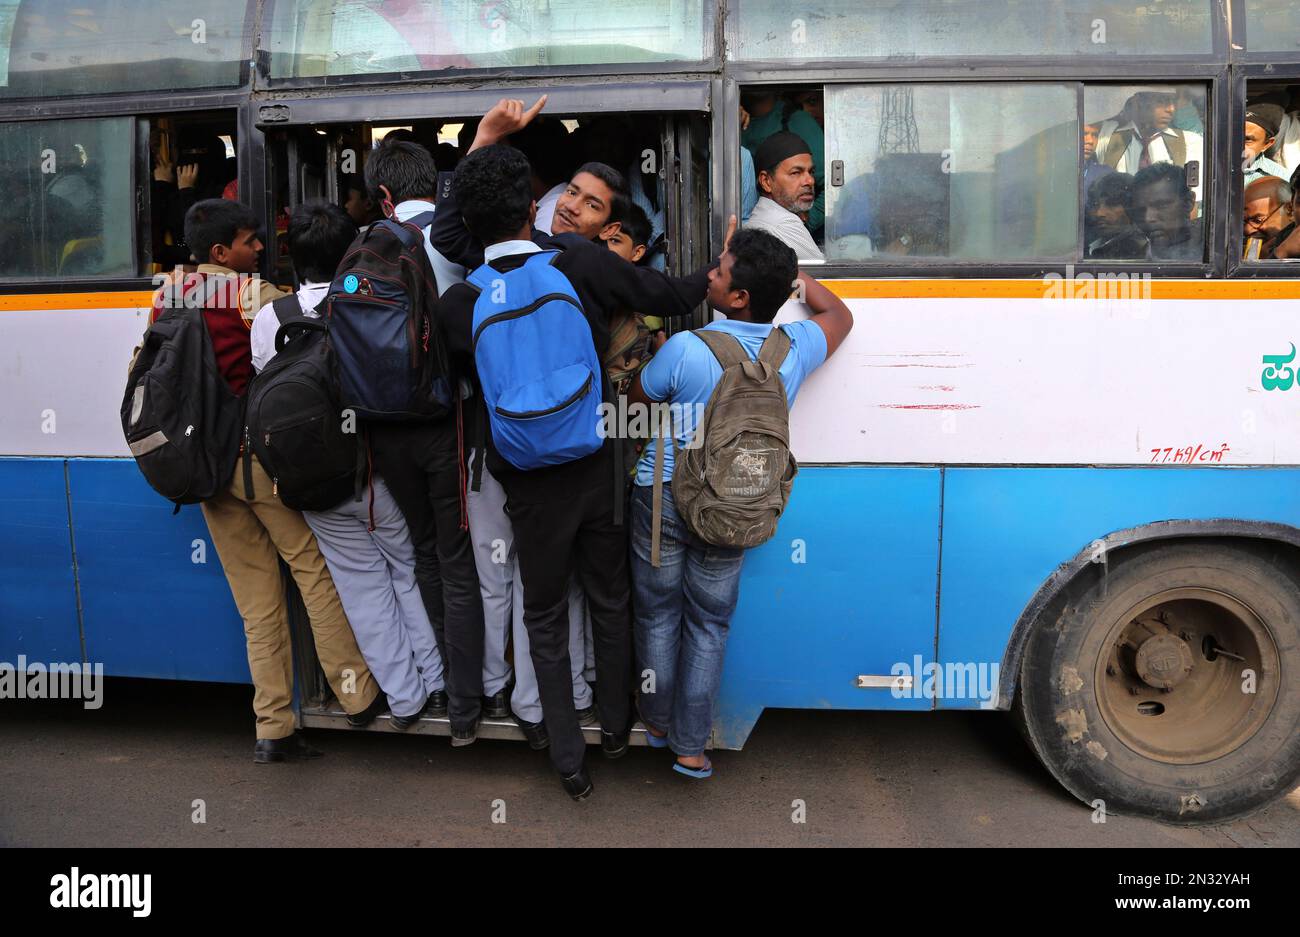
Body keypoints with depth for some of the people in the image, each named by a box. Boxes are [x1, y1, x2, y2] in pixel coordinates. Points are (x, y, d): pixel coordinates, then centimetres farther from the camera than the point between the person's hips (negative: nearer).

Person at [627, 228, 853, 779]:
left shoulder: (684, 350, -23)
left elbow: (636, 400, -3)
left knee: (658, 615, 17)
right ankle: (691, 747, 22)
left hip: (662, 500, -2)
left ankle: (658, 721, 35)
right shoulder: (795, 349, -11)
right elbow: (840, 315, 12)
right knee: (708, 624, 15)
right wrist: (791, 273, 15)